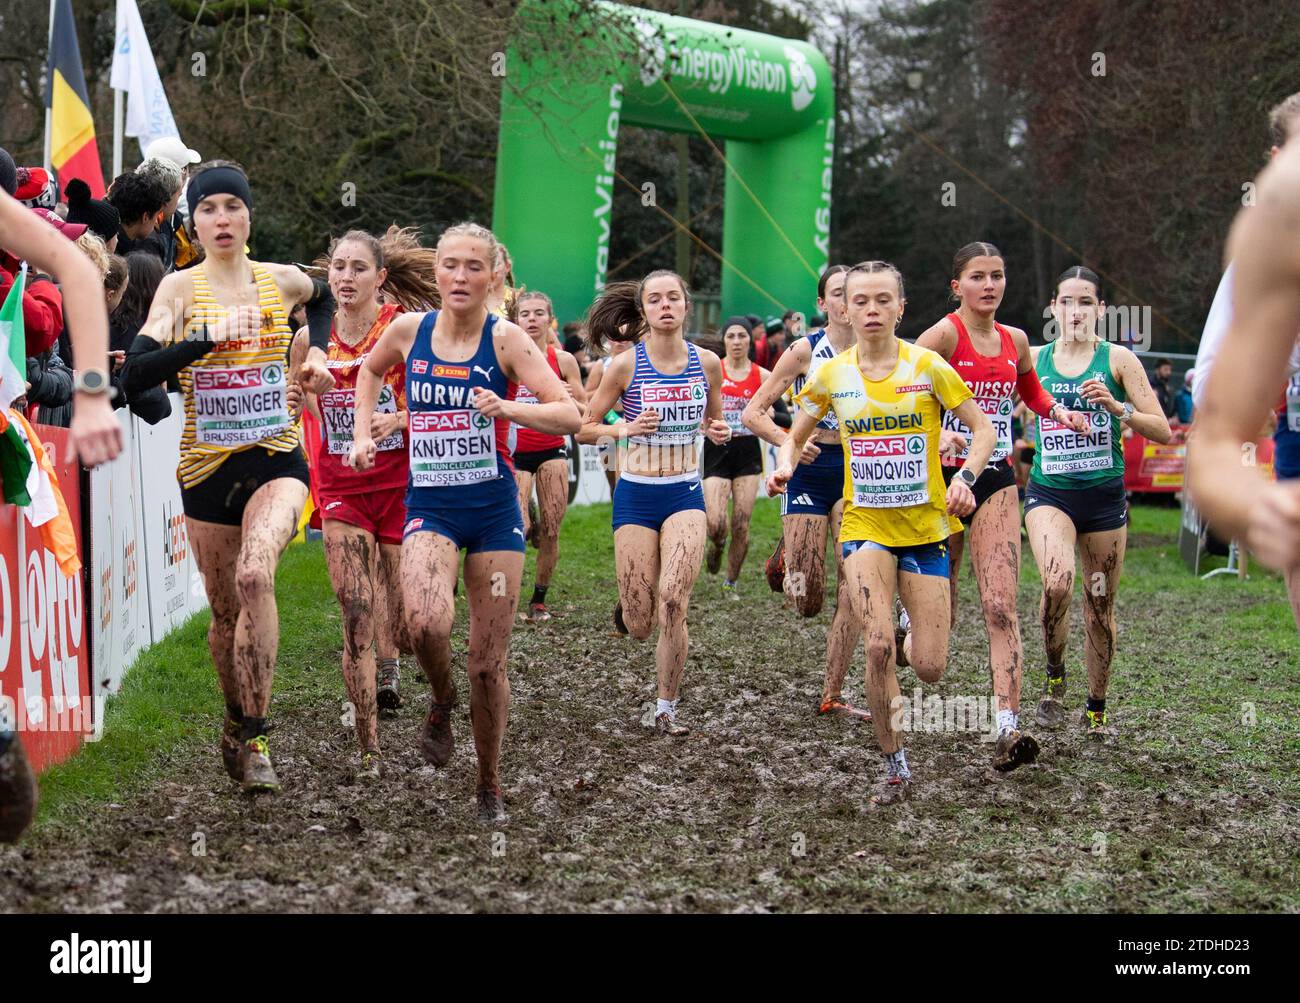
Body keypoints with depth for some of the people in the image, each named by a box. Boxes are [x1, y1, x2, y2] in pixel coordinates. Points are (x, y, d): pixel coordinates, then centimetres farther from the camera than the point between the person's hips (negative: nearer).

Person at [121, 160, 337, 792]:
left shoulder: (283, 282, 3)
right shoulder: (180, 287, -5)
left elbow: (323, 298, 29)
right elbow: (134, 376, -18)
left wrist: (316, 351, 12)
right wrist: (210, 338, -25)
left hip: (276, 460, 0)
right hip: (207, 466, 1)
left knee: (254, 575, -27)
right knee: (225, 611, 9)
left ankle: (252, 734, -21)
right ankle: (236, 724, 35)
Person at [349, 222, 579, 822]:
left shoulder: (505, 338, -7)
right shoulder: (409, 331, 1)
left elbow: (569, 415, -16)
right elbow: (370, 370, 25)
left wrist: (507, 408, -32)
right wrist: (363, 432, 13)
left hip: (494, 508, -1)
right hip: (429, 506, 1)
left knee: (488, 663, 3)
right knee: (426, 623, -28)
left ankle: (490, 786, 23)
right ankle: (442, 701, 5)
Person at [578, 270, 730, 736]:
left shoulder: (707, 362, 0)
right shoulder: (626, 365, -7)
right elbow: (584, 428, 0)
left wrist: (717, 431, -5)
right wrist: (625, 428, -18)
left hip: (685, 494, 1)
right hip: (636, 496, -1)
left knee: (673, 602, -19)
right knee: (640, 626, 0)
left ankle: (667, 709, -2)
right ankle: (628, 605, 40)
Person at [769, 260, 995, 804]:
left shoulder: (927, 366, -7)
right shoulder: (832, 375, 0)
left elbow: (983, 428, -1)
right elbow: (796, 436, 13)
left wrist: (965, 478, -18)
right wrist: (784, 466, -9)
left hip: (925, 527, 0)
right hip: (864, 525, 0)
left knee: (929, 668, -3)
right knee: (878, 645, -21)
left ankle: (921, 636, 36)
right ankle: (895, 767, -5)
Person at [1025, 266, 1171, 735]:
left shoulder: (1118, 359, -1)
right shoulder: (1032, 360, 5)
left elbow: (1162, 431, -4)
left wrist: (1118, 408, -20)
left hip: (1105, 497, 0)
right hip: (1049, 493, 0)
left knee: (1100, 607, 6)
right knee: (1058, 582, -27)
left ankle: (1096, 709, 24)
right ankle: (1054, 675, -2)